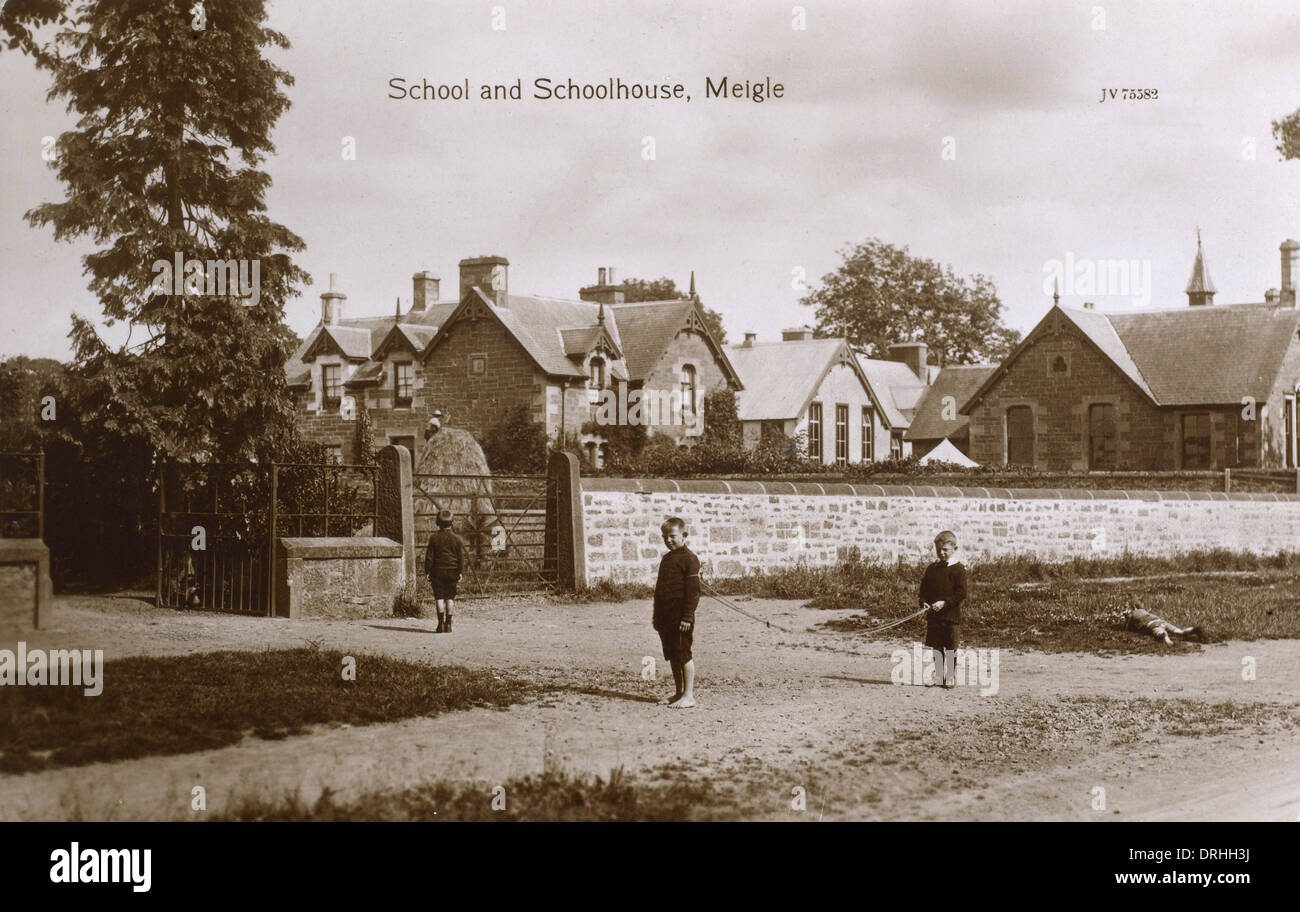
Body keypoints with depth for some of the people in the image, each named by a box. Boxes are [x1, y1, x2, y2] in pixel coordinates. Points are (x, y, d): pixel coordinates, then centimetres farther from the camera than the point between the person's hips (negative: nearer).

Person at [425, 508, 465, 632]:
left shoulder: (434, 538, -2)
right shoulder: (457, 539, 1)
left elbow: (429, 557, -1)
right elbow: (461, 558, 0)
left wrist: (427, 573, 5)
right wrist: (461, 573, 5)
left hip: (437, 571, -1)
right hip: (452, 571, 1)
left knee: (439, 597, 1)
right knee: (450, 598, 7)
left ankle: (441, 623, -9)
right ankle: (448, 624, 5)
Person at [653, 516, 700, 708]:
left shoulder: (689, 559, -10)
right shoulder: (667, 558, 17)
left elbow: (693, 591, -14)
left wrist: (687, 617, -19)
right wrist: (657, 616, 19)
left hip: (680, 618, -8)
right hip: (666, 617, 9)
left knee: (684, 655, -5)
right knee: (672, 656, 12)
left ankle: (689, 696, -1)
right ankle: (679, 693, 21)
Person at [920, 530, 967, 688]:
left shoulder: (958, 569, -5)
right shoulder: (932, 568, 10)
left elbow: (961, 593, -11)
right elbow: (924, 588, 15)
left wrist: (945, 602, -20)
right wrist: (924, 602, -5)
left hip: (951, 615, -5)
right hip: (933, 615, 5)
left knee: (950, 648, 2)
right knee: (935, 647, 8)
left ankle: (950, 678, 10)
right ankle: (937, 677, 15)